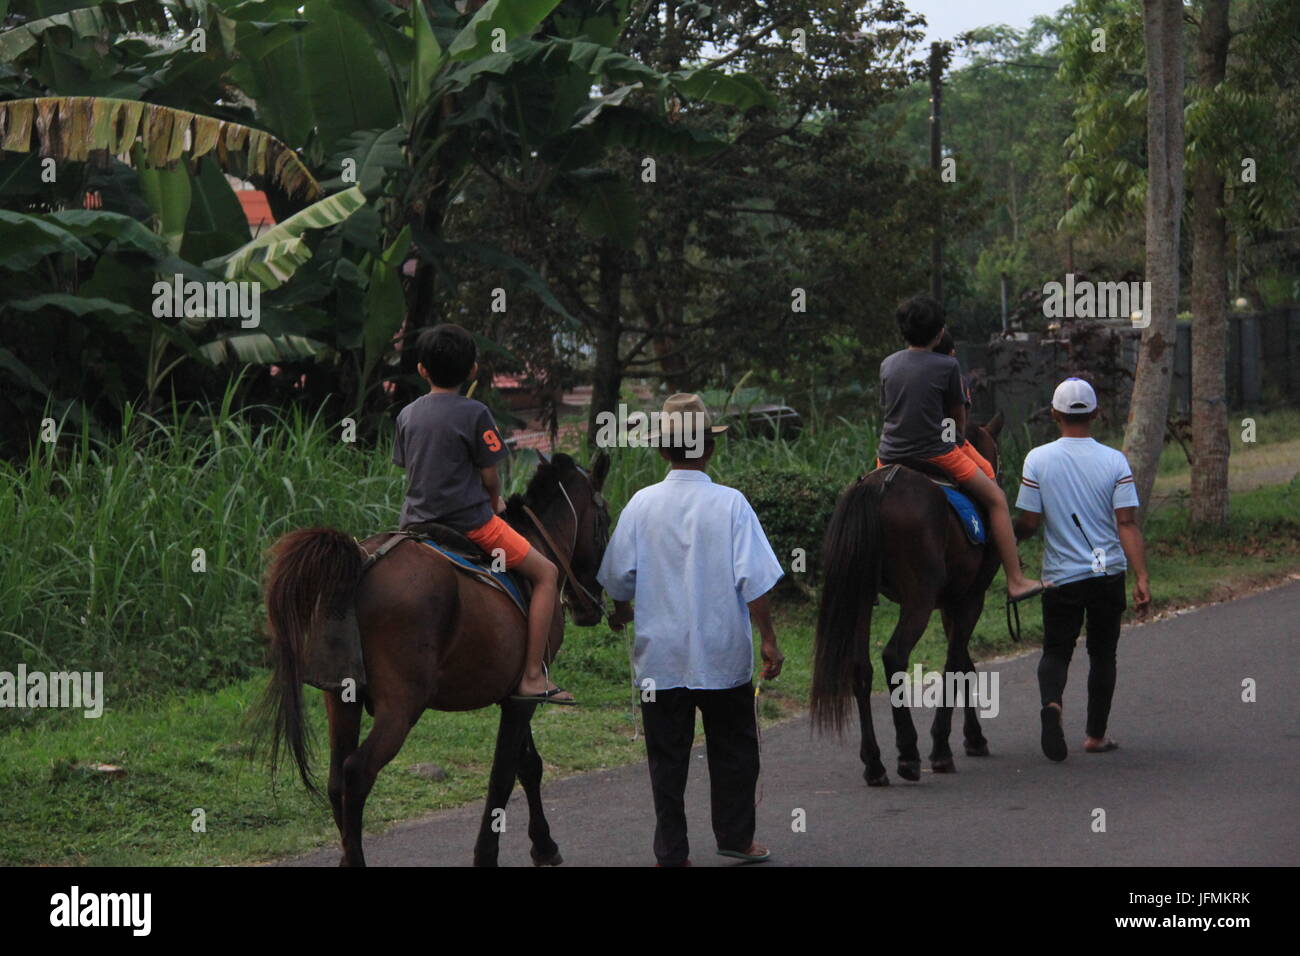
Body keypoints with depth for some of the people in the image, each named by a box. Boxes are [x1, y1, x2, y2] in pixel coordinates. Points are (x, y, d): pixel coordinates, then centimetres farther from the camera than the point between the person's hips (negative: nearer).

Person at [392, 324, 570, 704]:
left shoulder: (407, 415, 6)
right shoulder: (475, 414, -10)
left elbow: (409, 469, 12)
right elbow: (489, 476, -8)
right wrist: (494, 502, 15)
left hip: (416, 522, 6)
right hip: (469, 522, -6)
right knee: (545, 573, 4)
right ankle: (532, 677, -3)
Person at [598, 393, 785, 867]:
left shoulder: (641, 504, -5)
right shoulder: (730, 504, -11)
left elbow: (620, 575, 4)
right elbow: (754, 581, -13)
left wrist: (621, 612, 25)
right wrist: (769, 640, -4)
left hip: (659, 655, 1)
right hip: (723, 654, -1)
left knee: (667, 755, 8)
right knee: (733, 747, 16)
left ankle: (671, 852, 10)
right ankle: (735, 837, 24)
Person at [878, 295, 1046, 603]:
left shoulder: (887, 365, 6)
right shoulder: (947, 366, -7)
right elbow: (958, 414, 4)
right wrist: (959, 440, 25)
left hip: (890, 455, 5)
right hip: (935, 453, -5)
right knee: (996, 498, 7)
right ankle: (1015, 581, 5)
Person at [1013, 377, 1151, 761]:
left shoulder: (1038, 459, -7)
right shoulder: (1115, 461, -5)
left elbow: (1028, 523, -7)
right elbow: (1128, 524, -11)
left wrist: (1015, 534, 16)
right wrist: (1141, 578, -12)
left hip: (1062, 575, -1)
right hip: (1109, 572, 1)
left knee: (1056, 650, 10)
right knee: (1102, 653, 14)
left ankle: (1051, 701, -21)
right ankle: (1096, 735, 18)